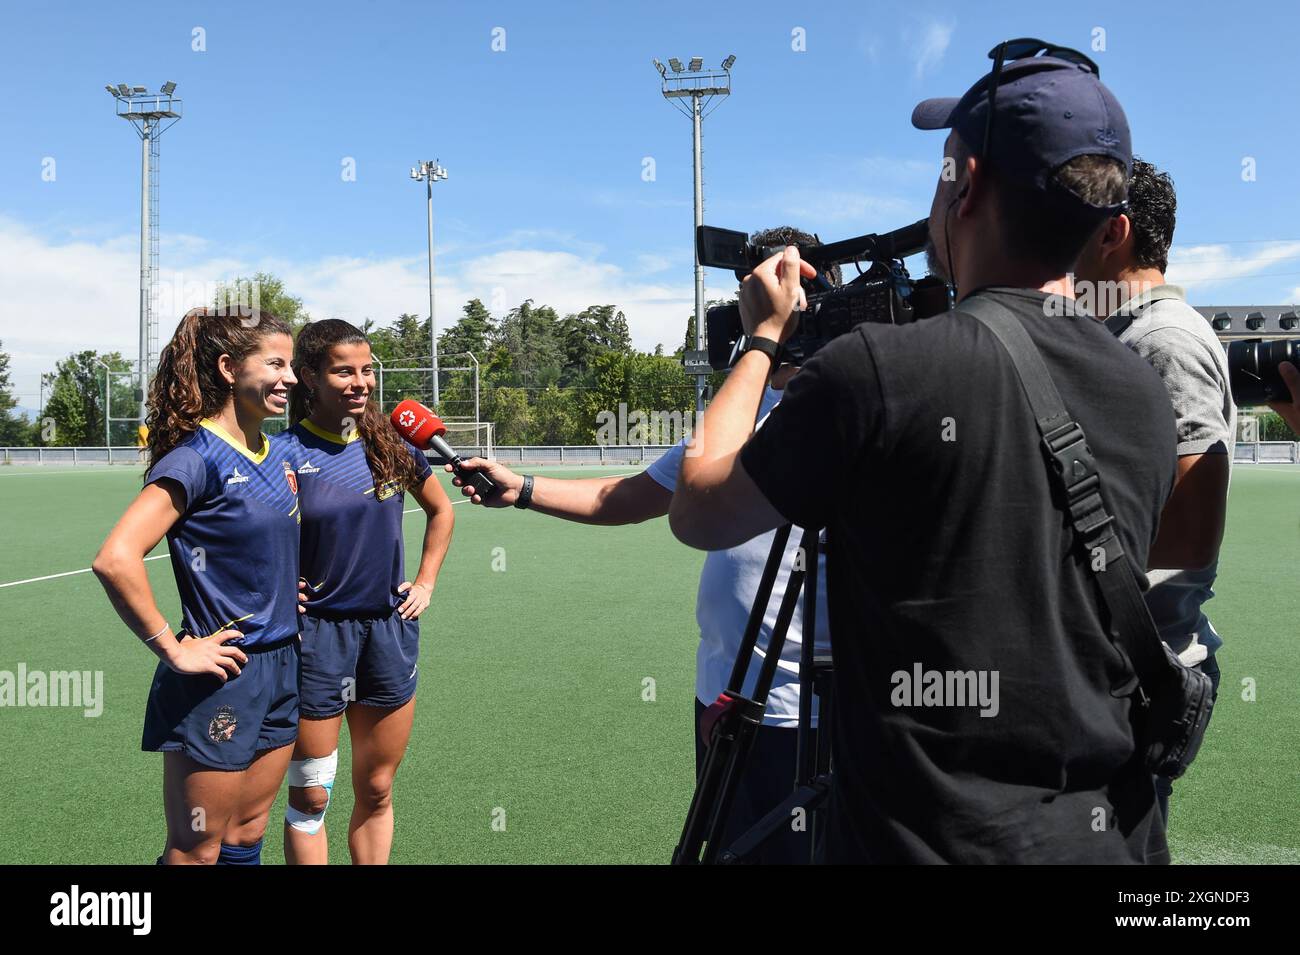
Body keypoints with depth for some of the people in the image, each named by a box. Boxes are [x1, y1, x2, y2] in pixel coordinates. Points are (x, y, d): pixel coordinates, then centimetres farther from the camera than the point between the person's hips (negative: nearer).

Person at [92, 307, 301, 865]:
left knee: (246, 838, 17)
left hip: (282, 668, 7)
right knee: (196, 851, 7)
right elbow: (115, 559, -28)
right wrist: (172, 650, -20)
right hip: (220, 680, -7)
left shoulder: (274, 454, 7)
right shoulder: (196, 457, -18)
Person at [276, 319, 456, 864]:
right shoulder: (286, 453, -10)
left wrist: (425, 583, 12)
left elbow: (441, 511, 18)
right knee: (310, 796, 6)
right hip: (316, 632, -3)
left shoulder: (392, 443, 3)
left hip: (390, 629, 4)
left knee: (376, 792, 14)